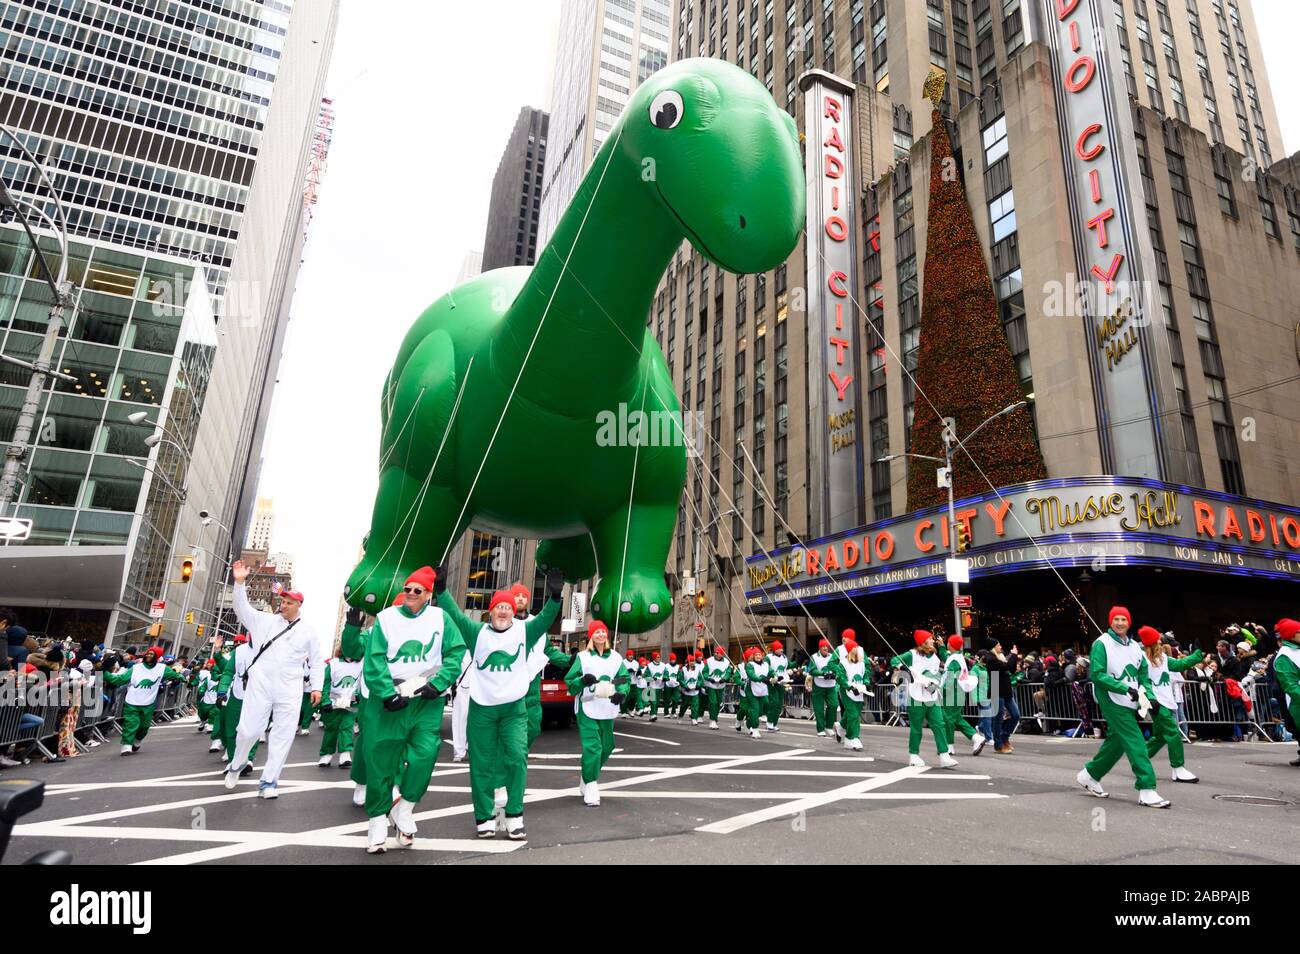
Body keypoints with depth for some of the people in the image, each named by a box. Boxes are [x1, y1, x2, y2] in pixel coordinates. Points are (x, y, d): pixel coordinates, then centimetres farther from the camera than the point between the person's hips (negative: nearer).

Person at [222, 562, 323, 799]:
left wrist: (316, 686, 4)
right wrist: (240, 582, -11)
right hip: (260, 685, 0)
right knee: (248, 730, -1)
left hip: (290, 690, 1)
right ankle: (236, 765, 30)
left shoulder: (308, 630, 10)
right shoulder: (265, 620, 11)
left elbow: (316, 661, 13)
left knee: (283, 736, -1)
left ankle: (268, 782, 10)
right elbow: (242, 609, 2)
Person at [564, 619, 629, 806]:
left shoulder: (616, 657, 9)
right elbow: (570, 682, 0)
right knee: (592, 747, -14)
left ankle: (586, 781, 34)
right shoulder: (582, 657, 1)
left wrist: (621, 693, -13)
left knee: (606, 747, 13)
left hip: (607, 709, 4)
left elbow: (624, 679, 7)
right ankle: (591, 787, -4)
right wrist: (583, 680, -21)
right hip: (587, 708, -4)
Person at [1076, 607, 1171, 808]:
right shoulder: (1102, 644, -9)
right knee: (1136, 743, -11)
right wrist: (1126, 689, -21)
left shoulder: (1134, 646, 13)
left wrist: (1150, 696, -1)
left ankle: (1089, 775, 30)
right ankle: (1147, 791, -8)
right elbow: (1097, 674, -15)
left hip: (1130, 703, 7)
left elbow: (1144, 674, 16)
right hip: (1113, 702, -7)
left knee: (1116, 742, 14)